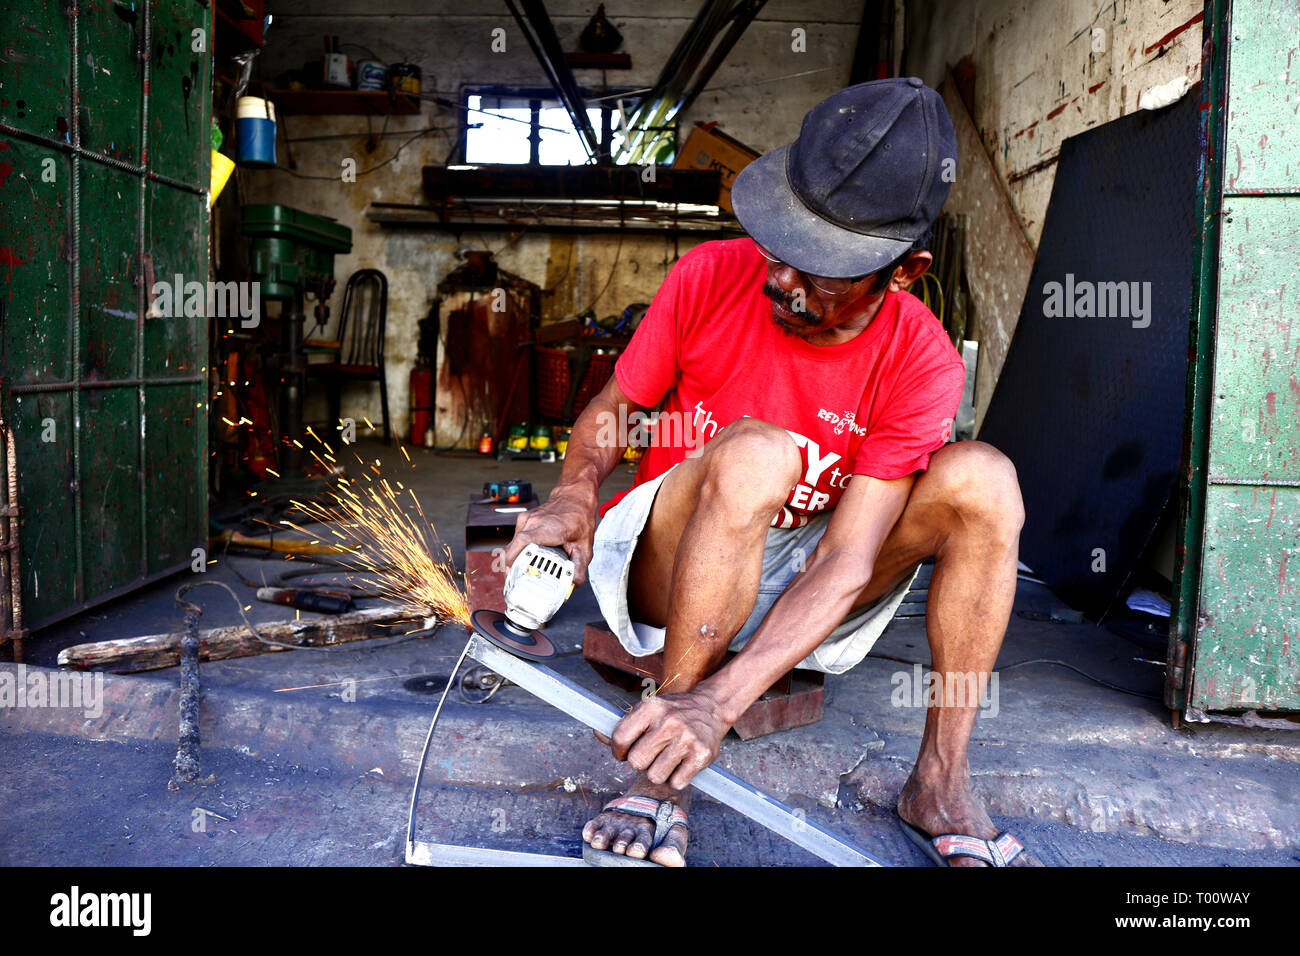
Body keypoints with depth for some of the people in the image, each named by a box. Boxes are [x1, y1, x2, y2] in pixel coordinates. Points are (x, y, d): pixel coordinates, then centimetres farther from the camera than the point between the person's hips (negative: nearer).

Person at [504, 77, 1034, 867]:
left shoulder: (920, 361, -17)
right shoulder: (712, 276, -15)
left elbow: (847, 561, -26)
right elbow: (615, 406, -1)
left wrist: (720, 700, -39)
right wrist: (575, 494, -24)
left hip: (798, 590, 2)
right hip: (666, 566, -1)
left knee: (982, 477, -20)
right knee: (755, 453, -35)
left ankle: (941, 785, -14)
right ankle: (663, 776, -28)